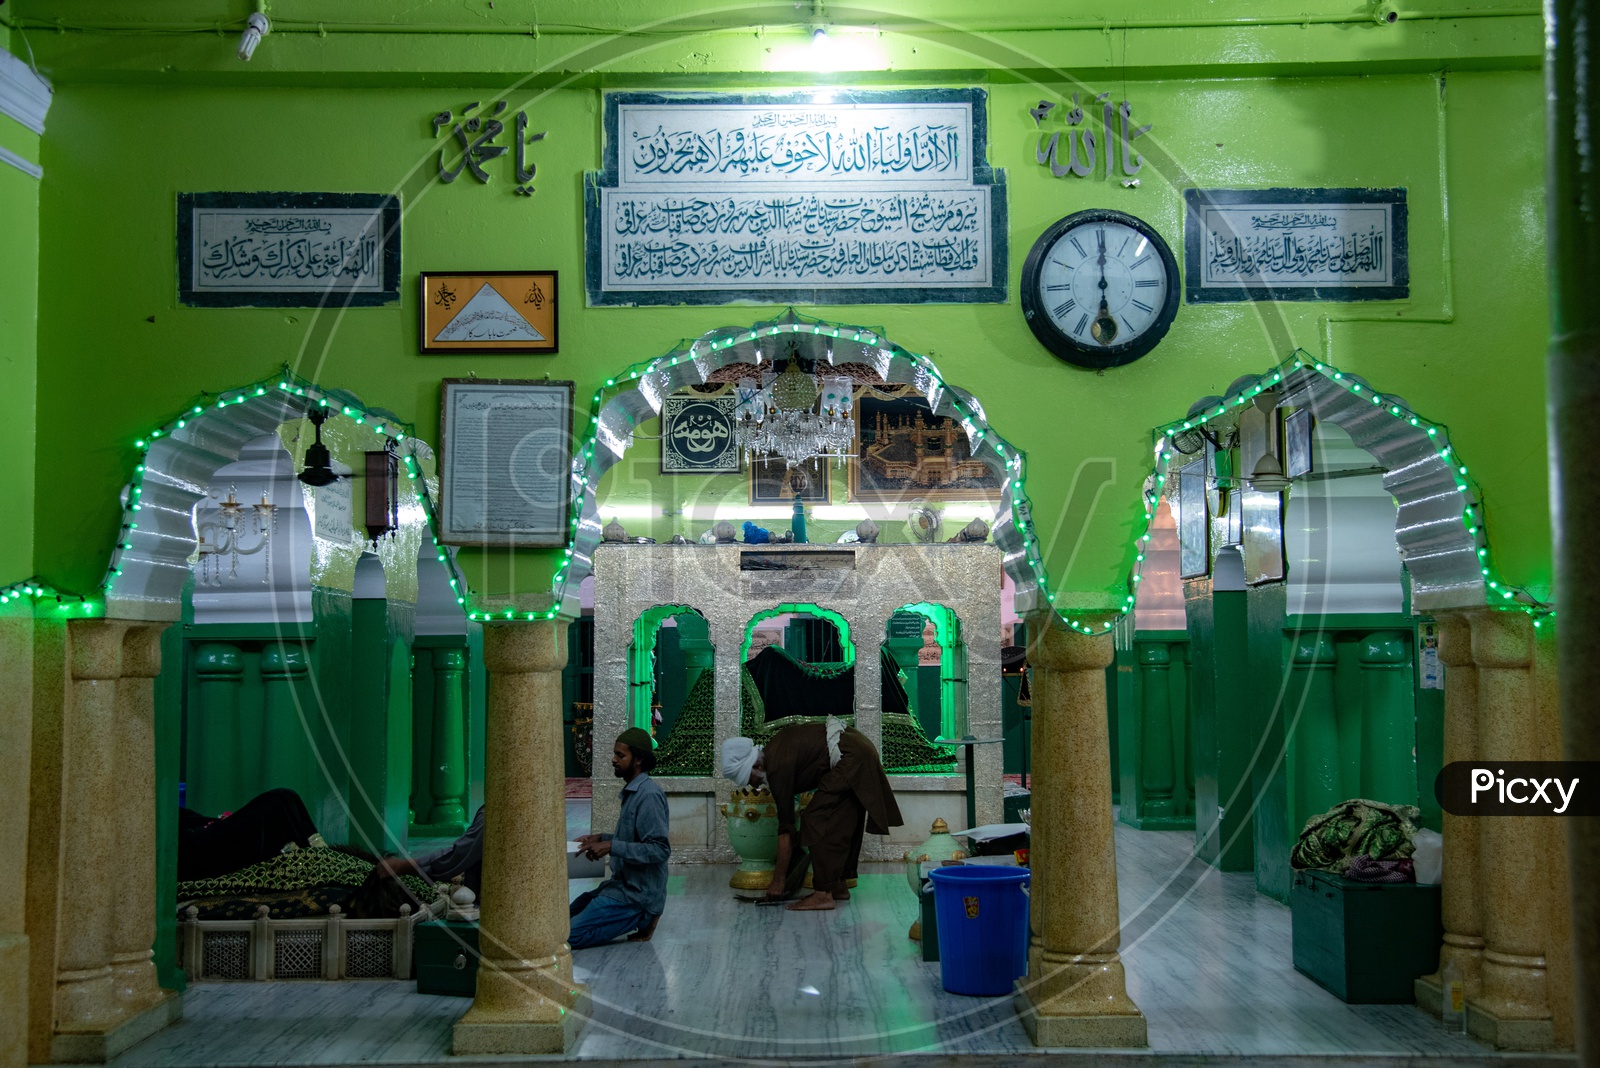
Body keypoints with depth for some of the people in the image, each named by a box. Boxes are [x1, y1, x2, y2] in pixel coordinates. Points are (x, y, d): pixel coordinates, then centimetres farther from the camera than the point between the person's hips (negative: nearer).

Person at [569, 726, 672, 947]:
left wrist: (611, 846, -26)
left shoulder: (649, 795, -19)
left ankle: (642, 919, -3)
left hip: (637, 894, -10)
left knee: (570, 936, -17)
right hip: (623, 884, 10)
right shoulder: (632, 791, 12)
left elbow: (659, 850, -25)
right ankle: (641, 917, 11)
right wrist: (601, 838, 9)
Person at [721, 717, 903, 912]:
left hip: (850, 756, -11)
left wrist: (778, 880, -8)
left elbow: (786, 828, -14)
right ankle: (839, 886, 21)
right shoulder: (773, 750, 9)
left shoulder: (778, 767, -16)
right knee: (841, 823, 16)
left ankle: (823, 894, -10)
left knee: (816, 821, -9)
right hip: (861, 749, 11)